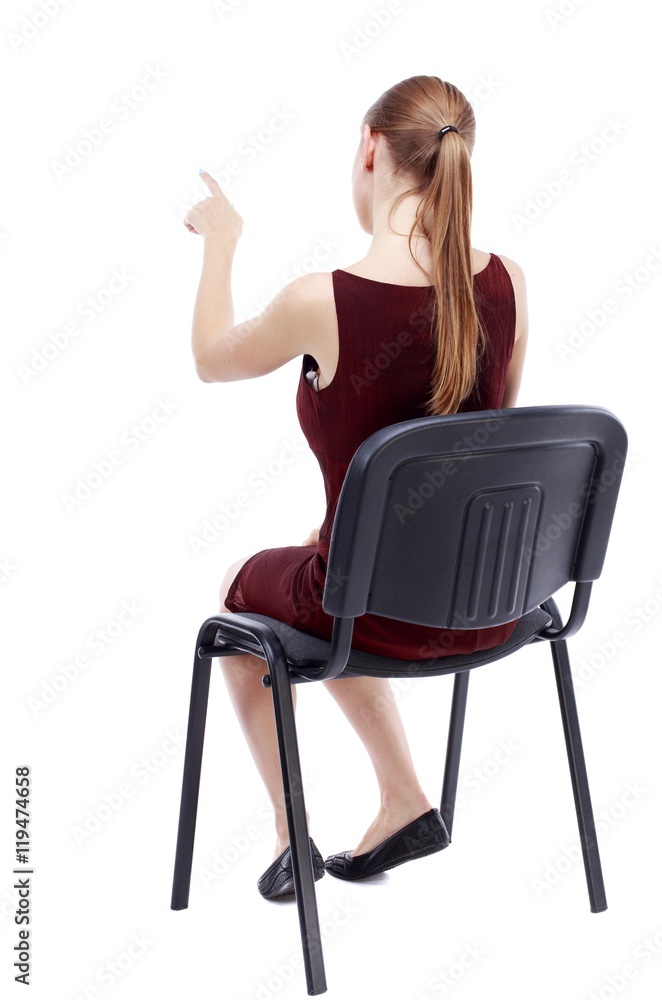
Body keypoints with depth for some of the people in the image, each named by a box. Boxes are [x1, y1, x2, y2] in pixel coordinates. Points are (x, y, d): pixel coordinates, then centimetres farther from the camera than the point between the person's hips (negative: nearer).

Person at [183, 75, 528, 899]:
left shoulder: (323, 301, -23)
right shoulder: (508, 281, -9)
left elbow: (210, 361, -1)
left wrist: (219, 243, 15)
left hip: (385, 611, -5)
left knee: (240, 588, 30)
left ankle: (292, 835, 37)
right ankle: (403, 802, 33)